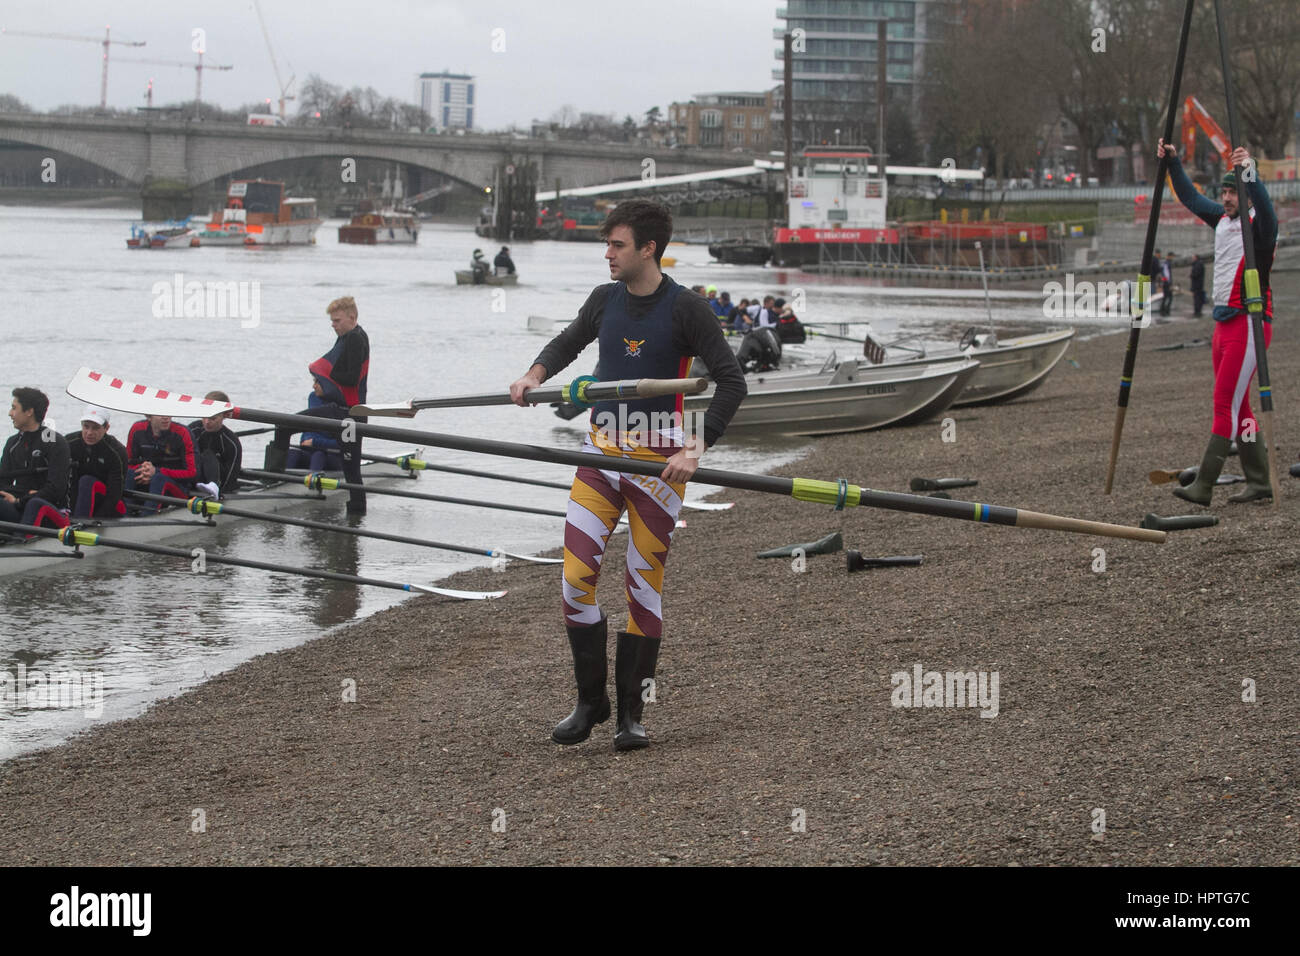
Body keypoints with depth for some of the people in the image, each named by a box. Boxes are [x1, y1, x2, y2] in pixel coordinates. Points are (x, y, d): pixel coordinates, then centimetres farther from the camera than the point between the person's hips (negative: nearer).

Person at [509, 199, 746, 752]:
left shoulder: (686, 309, -8)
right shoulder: (604, 300, 7)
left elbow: (731, 383, -10)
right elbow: (568, 342, 27)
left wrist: (695, 450, -18)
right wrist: (537, 374, 6)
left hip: (658, 461, -4)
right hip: (602, 449, 4)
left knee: (645, 586, 1)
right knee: (576, 575, -7)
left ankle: (631, 714, 10)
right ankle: (589, 701, 7)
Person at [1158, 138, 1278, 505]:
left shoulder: (1260, 226, -9)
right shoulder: (1222, 220, 12)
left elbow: (1263, 204, -31)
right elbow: (1190, 198, 23)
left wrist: (1249, 172, -45)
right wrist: (1173, 163, 16)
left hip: (1249, 325, -8)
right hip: (1223, 322, 8)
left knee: (1226, 404, -10)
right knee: (1238, 407, 9)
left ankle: (1203, 486, -12)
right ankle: (1259, 481, 15)